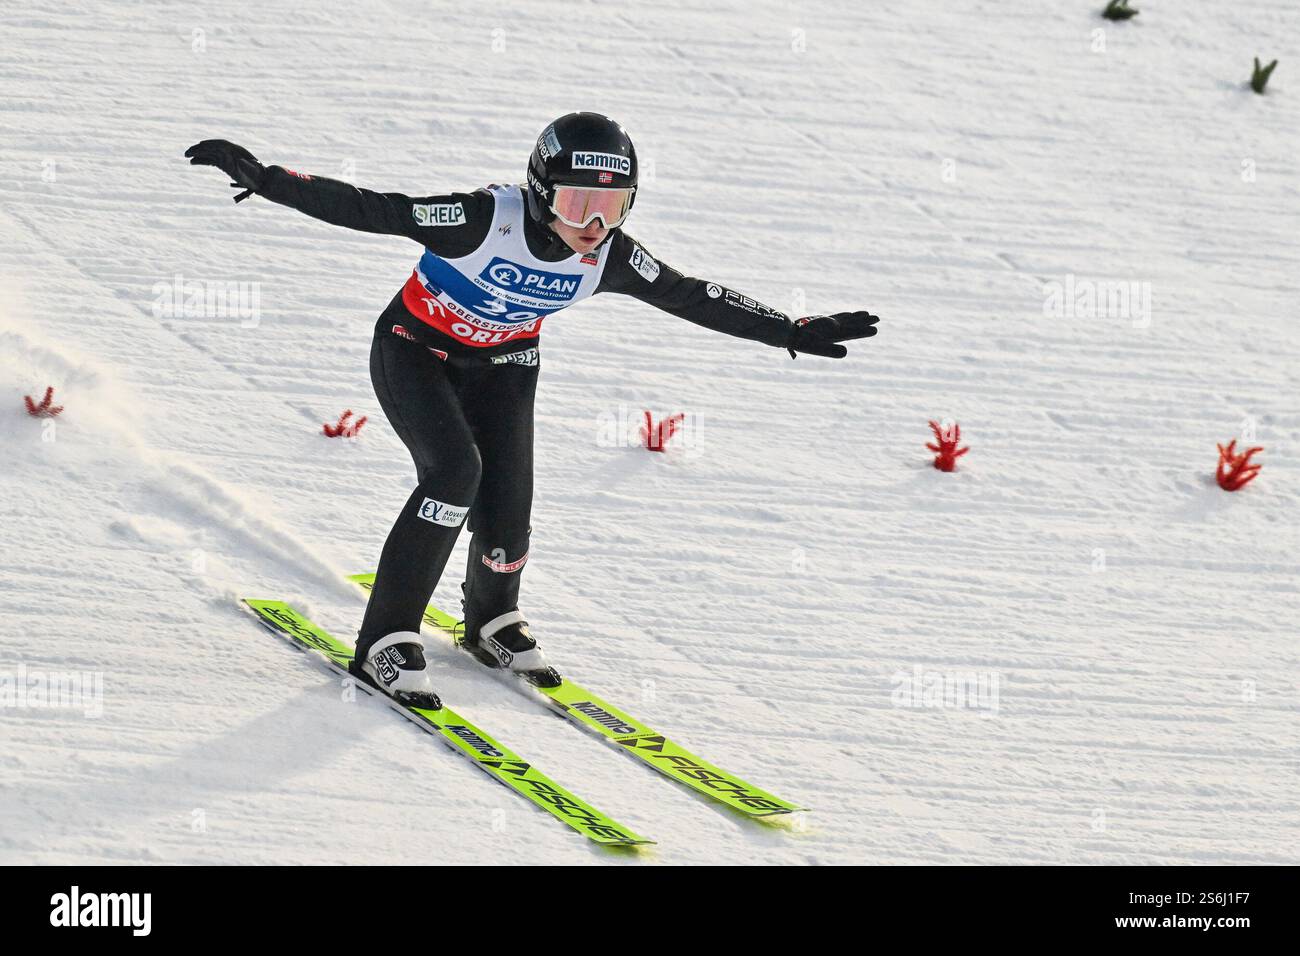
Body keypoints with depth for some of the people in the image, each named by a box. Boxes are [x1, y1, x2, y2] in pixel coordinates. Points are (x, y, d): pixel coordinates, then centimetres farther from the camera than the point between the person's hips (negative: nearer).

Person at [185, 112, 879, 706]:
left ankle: (492, 622, 28)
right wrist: (267, 180, -48)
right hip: (416, 352, -4)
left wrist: (796, 332, -8)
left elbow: (694, 298, -8)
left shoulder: (609, 258, -20)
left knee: (506, 511, -7)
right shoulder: (485, 220, -34)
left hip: (502, 364, 4)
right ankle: (385, 643, -17)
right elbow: (369, 210, -37)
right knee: (454, 470, -27)